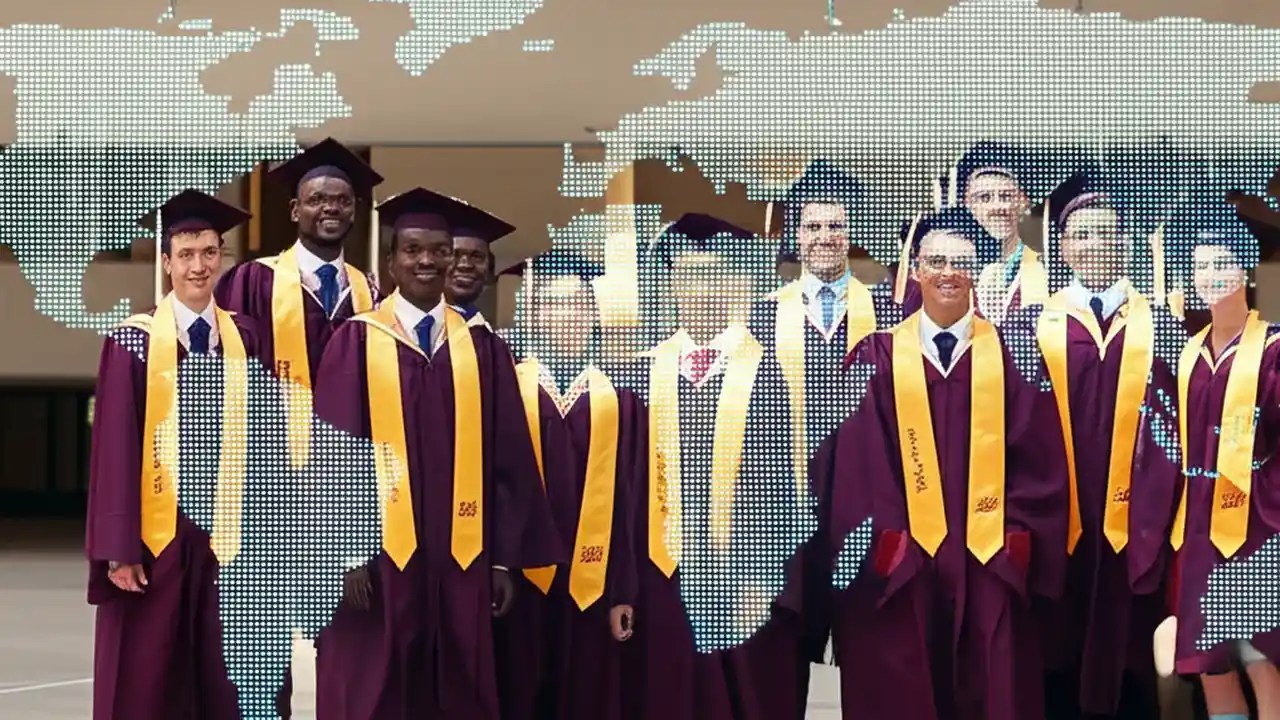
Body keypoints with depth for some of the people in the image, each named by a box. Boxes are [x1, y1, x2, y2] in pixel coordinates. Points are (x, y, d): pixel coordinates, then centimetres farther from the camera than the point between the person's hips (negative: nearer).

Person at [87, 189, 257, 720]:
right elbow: (114, 447, -5)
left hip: (223, 537, 3)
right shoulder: (133, 342, -3)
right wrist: (119, 548, -10)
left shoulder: (243, 338, 6)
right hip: (155, 539, -2)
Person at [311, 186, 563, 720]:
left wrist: (505, 557, 2)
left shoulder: (482, 349, 7)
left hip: (461, 561, 2)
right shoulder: (357, 341, 0)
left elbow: (508, 460, 7)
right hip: (378, 557, -2)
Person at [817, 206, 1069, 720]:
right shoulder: (879, 357, 5)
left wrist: (1018, 539, -6)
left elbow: (1039, 459, 3)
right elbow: (858, 461, 0)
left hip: (991, 566, 0)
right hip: (900, 566, 0)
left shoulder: (1009, 355, 6)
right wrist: (882, 542, -9)